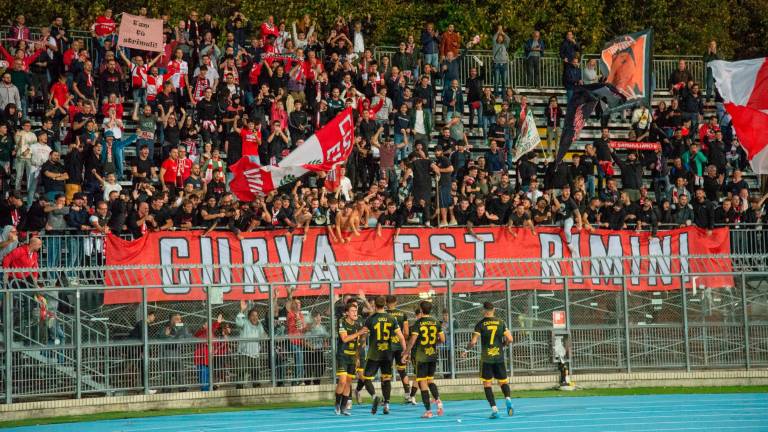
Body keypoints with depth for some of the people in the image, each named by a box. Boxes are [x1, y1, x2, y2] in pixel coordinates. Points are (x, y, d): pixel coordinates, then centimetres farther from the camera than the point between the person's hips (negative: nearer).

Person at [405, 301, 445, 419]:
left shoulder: (418, 323, -9)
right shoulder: (436, 322, 2)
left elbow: (413, 339, -15)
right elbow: (442, 339, 3)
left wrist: (406, 352, -3)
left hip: (421, 356, -4)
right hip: (433, 355, 4)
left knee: (422, 382, 1)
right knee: (430, 379, 20)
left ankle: (428, 410, -3)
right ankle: (438, 400, -4)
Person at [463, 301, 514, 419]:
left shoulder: (480, 324, -4)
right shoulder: (501, 323, 3)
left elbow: (473, 342, -10)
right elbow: (509, 339, -1)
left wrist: (466, 350, 8)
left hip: (486, 358, -2)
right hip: (499, 357, 2)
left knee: (487, 383, 5)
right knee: (503, 381, 12)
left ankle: (494, 409, -6)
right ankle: (508, 398, -17)